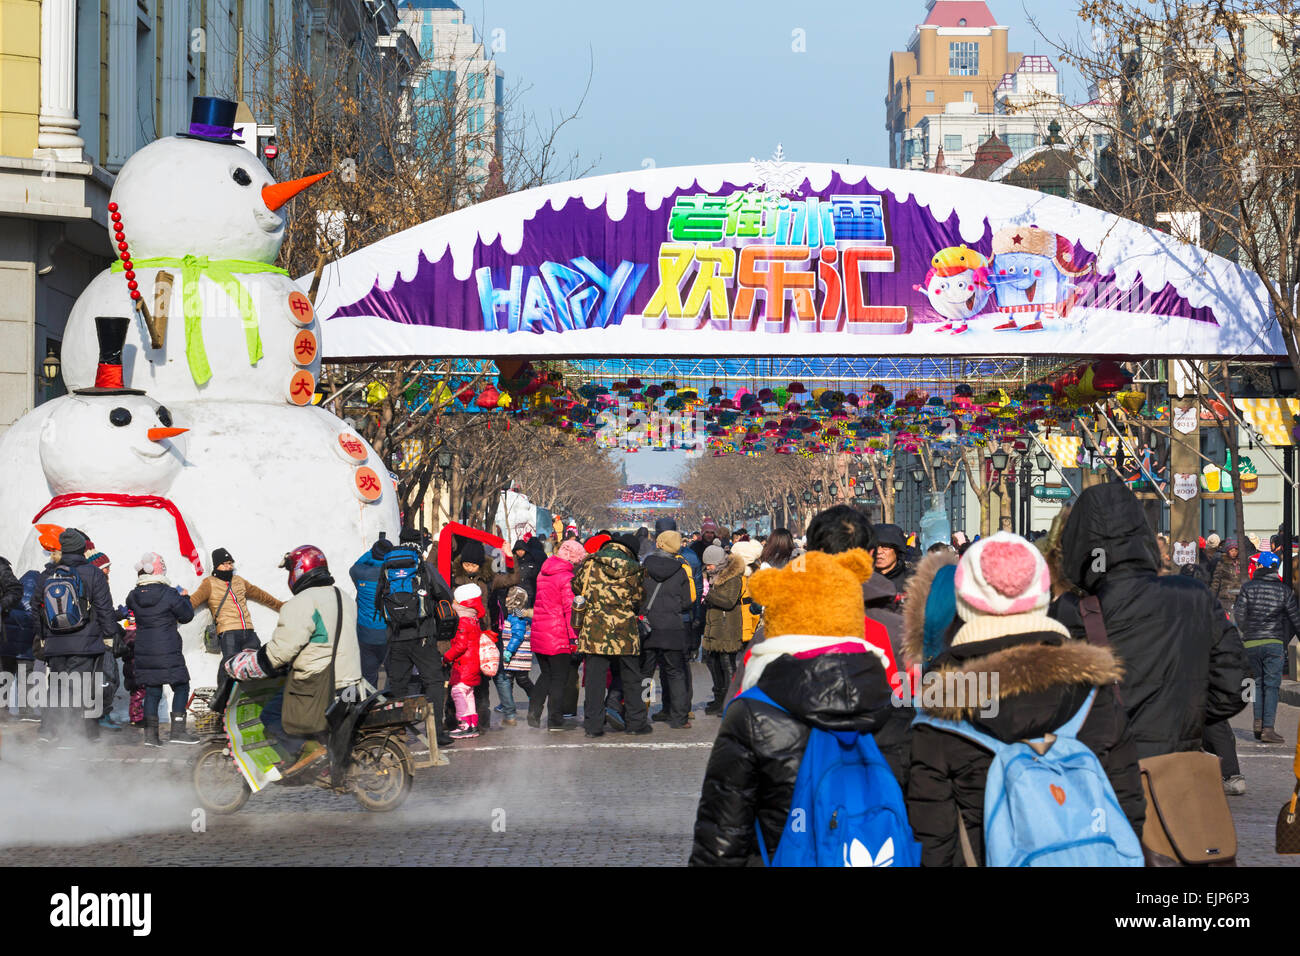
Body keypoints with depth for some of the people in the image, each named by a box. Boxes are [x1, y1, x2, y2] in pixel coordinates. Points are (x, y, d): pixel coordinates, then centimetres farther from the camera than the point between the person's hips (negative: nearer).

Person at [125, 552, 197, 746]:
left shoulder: (134, 596, -2)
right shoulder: (169, 594, -13)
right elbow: (186, 616, -4)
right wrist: (183, 597, 15)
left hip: (143, 651, 5)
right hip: (168, 651, -5)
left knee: (152, 691, 11)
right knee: (181, 686, 8)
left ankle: (151, 734, 7)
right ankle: (177, 730, 2)